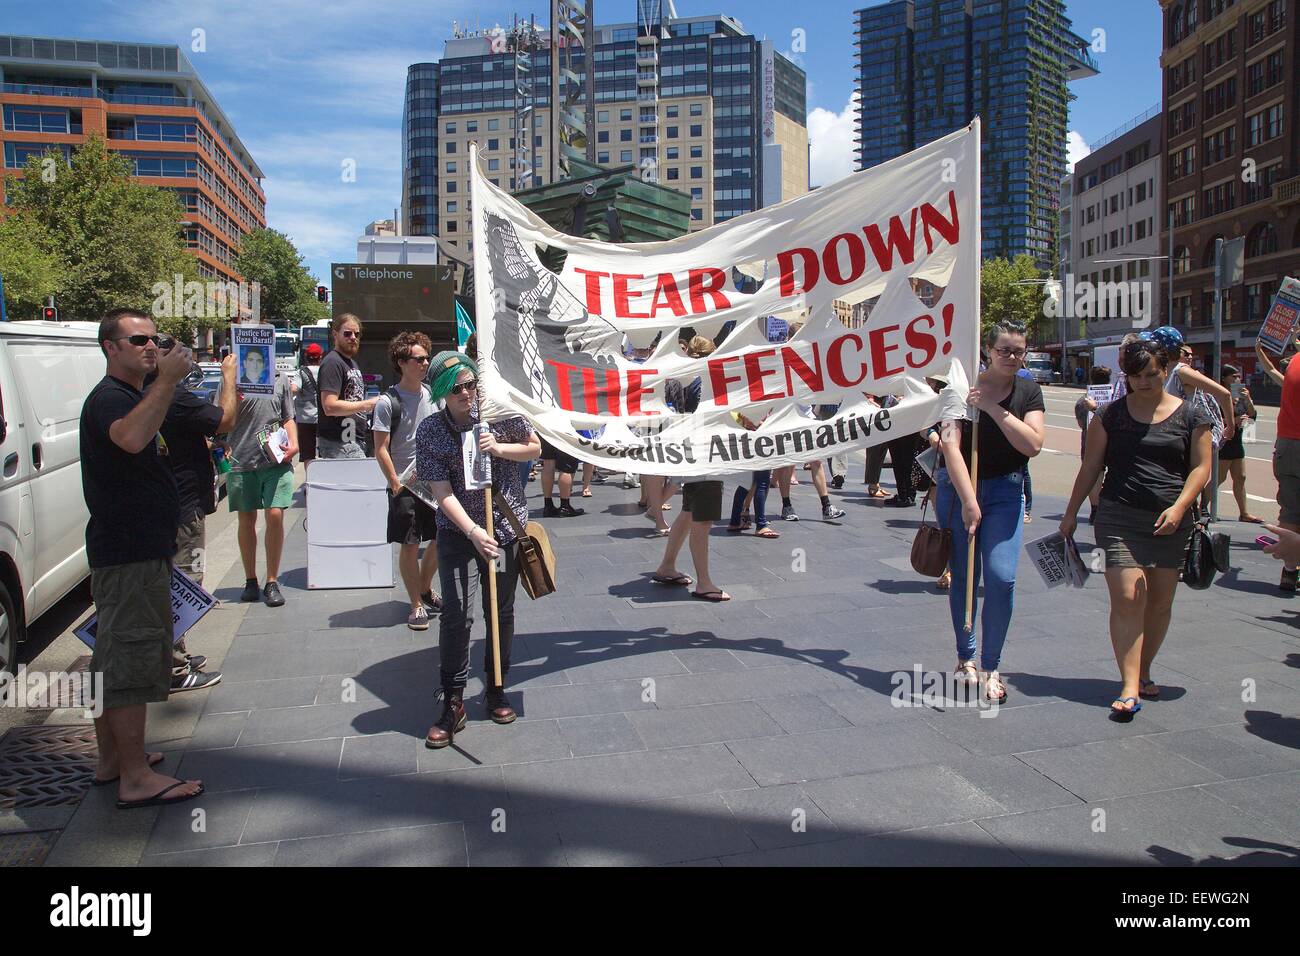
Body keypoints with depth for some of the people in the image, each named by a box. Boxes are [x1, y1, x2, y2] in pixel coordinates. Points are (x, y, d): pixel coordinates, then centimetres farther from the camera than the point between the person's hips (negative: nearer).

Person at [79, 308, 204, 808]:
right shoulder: (109, 398, -14)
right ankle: (136, 778, -2)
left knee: (114, 658, 16)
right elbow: (131, 439, -38)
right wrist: (166, 380, -38)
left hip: (132, 549, 11)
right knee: (132, 659, -7)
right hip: (129, 554, -11)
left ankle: (112, 759, 28)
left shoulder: (130, 397, 19)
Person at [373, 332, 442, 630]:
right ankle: (417, 605, 13)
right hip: (405, 485, -5)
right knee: (409, 545, 1)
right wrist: (396, 485, -13)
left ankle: (425, 589, 34)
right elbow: (381, 449, -9)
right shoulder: (388, 402, -10)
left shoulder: (433, 395, 6)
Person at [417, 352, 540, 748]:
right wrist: (474, 531, -28)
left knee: (501, 612, 10)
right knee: (457, 614, -11)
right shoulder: (429, 432, -12)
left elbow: (535, 448, 5)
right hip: (458, 530, -2)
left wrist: (499, 449, -14)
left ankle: (497, 690, 28)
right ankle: (453, 704, 2)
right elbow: (443, 493, -15)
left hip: (507, 525, 2)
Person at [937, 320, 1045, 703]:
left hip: (1005, 491, 2)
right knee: (963, 577, 5)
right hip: (958, 487, -2)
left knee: (1002, 578, -9)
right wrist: (969, 501, -23)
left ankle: (990, 666, 4)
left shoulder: (1028, 392, 3)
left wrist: (992, 407, -17)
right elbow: (951, 445, -17)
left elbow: (1033, 444, -10)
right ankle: (966, 657, 23)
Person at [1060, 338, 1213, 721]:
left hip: (1170, 522, 2)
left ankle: (1143, 671, 28)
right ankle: (1130, 688, -10)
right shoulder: (1112, 414, 5)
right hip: (1119, 517, -1)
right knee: (1127, 599, -10)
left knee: (1160, 601, 9)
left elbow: (1201, 467, 3)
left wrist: (1179, 507, -12)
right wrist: (1071, 513, 9)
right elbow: (1091, 466, 9)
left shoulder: (1192, 415, 5)